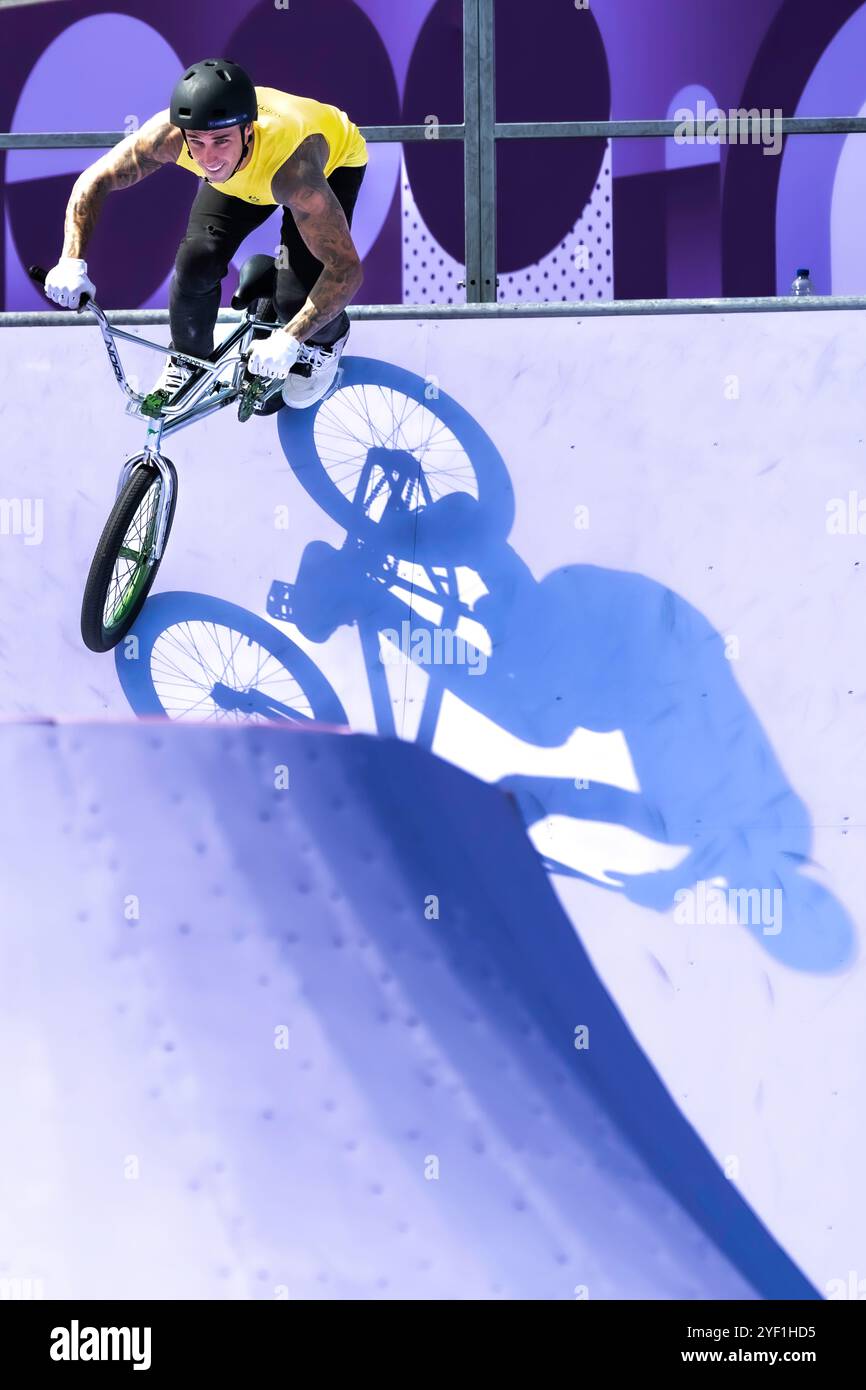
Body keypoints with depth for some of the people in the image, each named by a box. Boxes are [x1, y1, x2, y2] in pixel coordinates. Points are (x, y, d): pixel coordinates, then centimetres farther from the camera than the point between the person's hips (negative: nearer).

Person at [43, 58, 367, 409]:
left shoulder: (290, 166, -47)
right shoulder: (168, 135, -37)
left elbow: (347, 269, -44)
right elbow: (94, 181, -21)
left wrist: (288, 340, -49)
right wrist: (72, 261, -34)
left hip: (332, 160, -3)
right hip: (240, 170, 3)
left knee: (296, 297, -21)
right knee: (196, 262, -17)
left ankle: (325, 341, 17)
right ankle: (187, 360, 14)